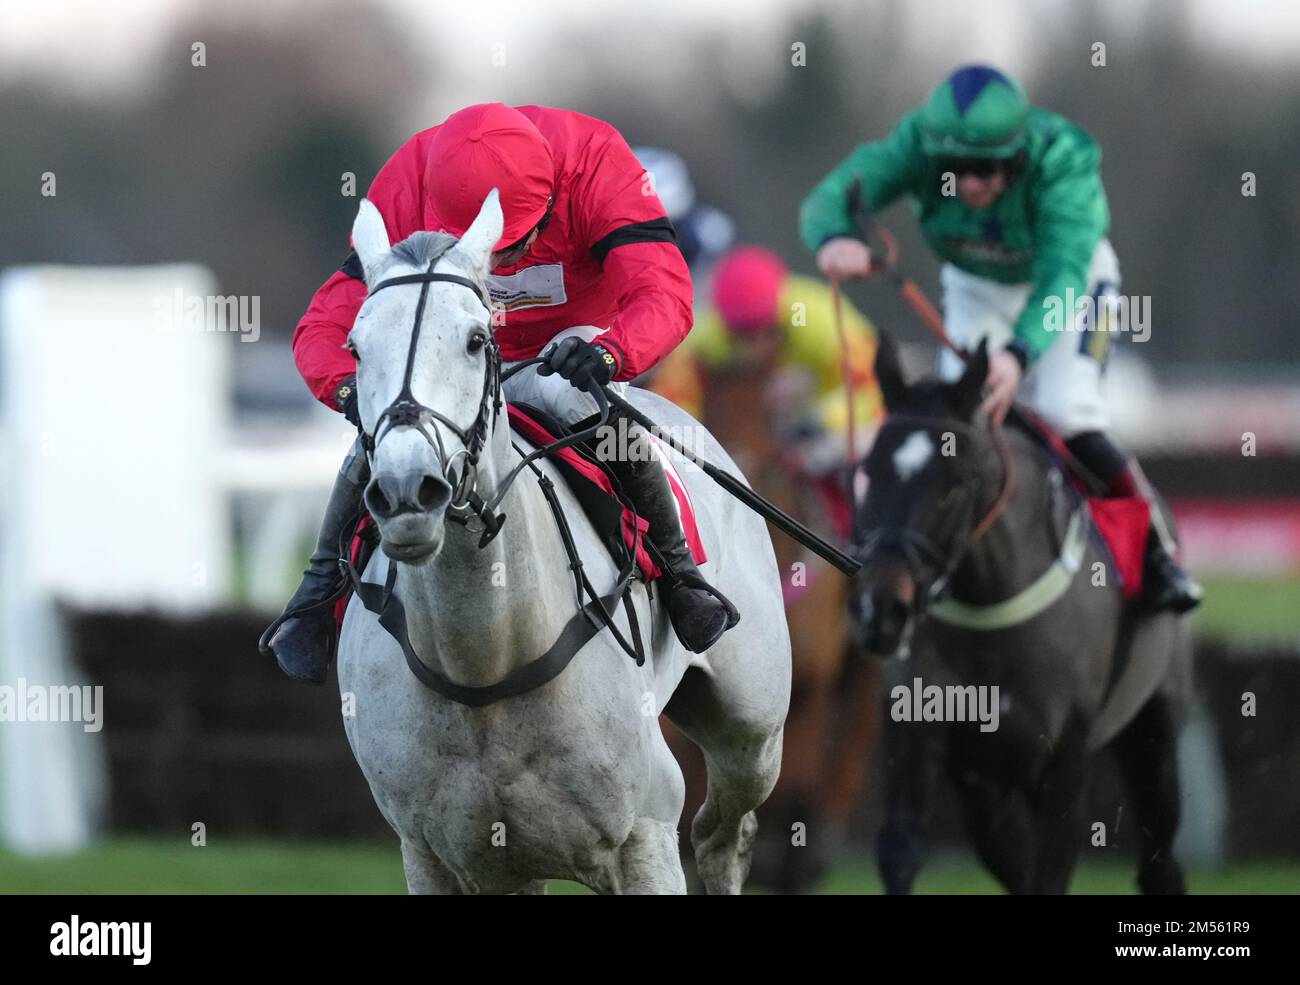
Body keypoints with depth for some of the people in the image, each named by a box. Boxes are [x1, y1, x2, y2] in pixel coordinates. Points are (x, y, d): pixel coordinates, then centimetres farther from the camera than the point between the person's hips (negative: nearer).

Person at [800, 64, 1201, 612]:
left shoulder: (1063, 161, -39)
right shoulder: (918, 144, -31)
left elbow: (1062, 275, -49)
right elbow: (831, 196, -40)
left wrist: (1019, 353, -66)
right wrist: (833, 236, -65)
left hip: (1069, 277, -3)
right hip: (975, 287, 3)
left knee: (1064, 411, -21)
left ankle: (1156, 548, -2)